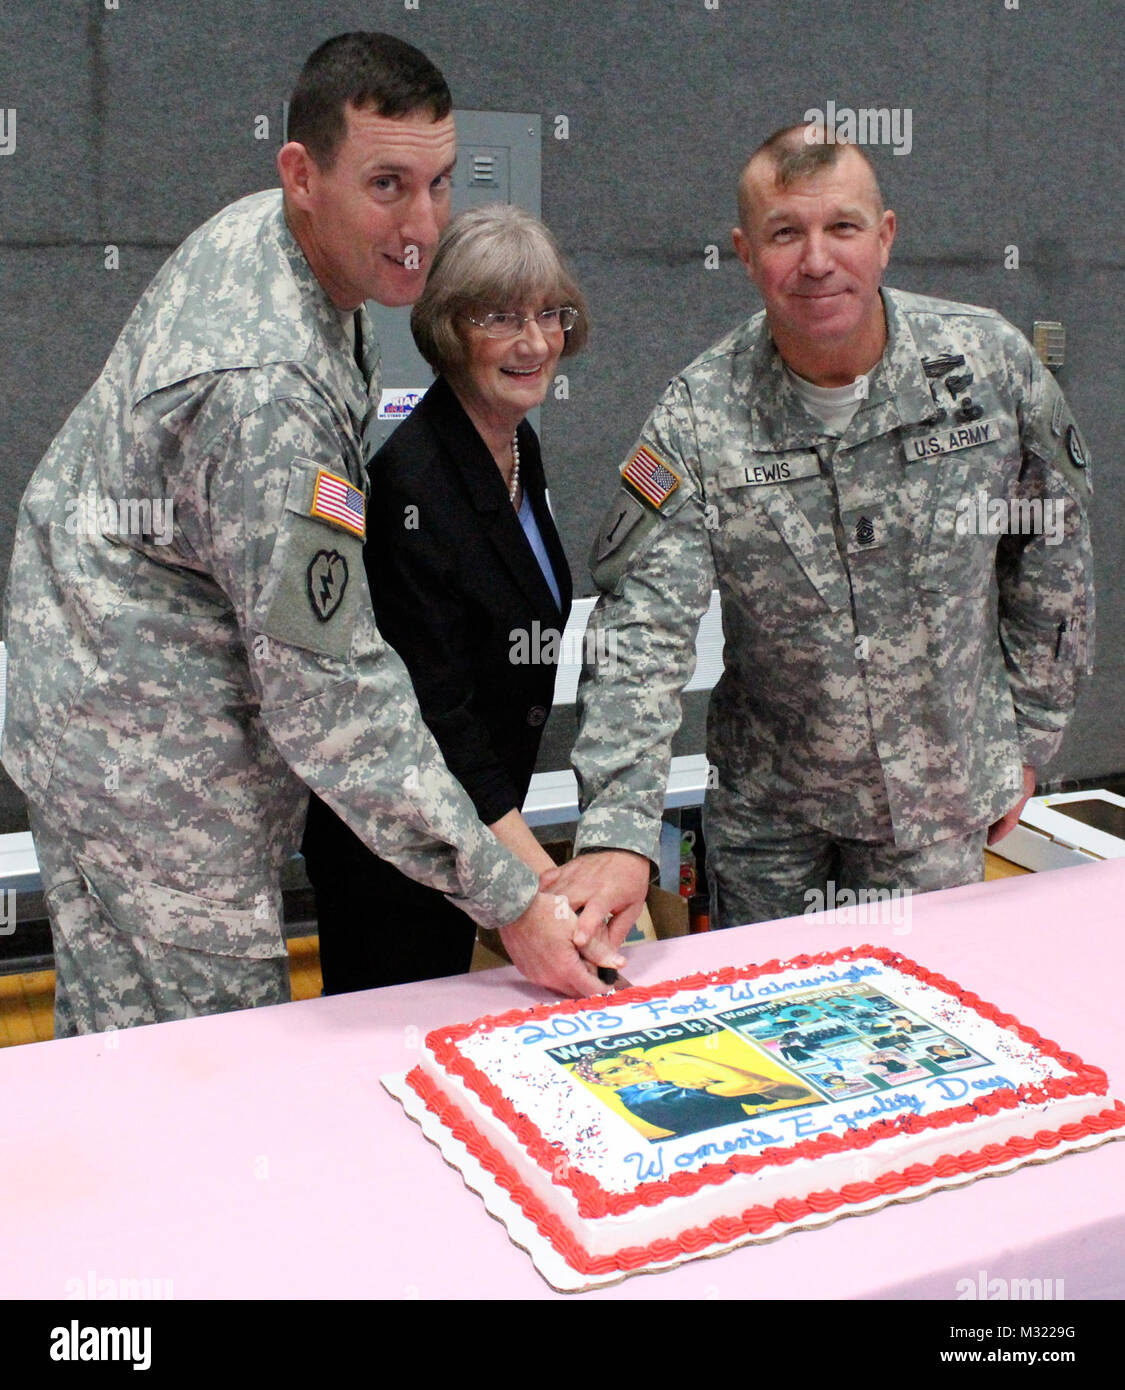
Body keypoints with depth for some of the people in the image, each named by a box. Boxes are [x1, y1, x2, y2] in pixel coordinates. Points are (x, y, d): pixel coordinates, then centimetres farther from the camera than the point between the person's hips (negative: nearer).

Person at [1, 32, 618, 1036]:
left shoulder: (257, 228, 0)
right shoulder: (268, 389, -32)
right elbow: (329, 693, -30)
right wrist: (507, 899, -25)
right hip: (148, 753, -10)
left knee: (108, 1030, 23)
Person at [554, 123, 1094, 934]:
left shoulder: (993, 364, -11)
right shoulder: (700, 418, -17)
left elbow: (1055, 551, 2)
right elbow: (643, 631, -24)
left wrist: (1028, 738, 6)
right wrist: (619, 832, -36)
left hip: (941, 802, 1)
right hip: (766, 807, 0)